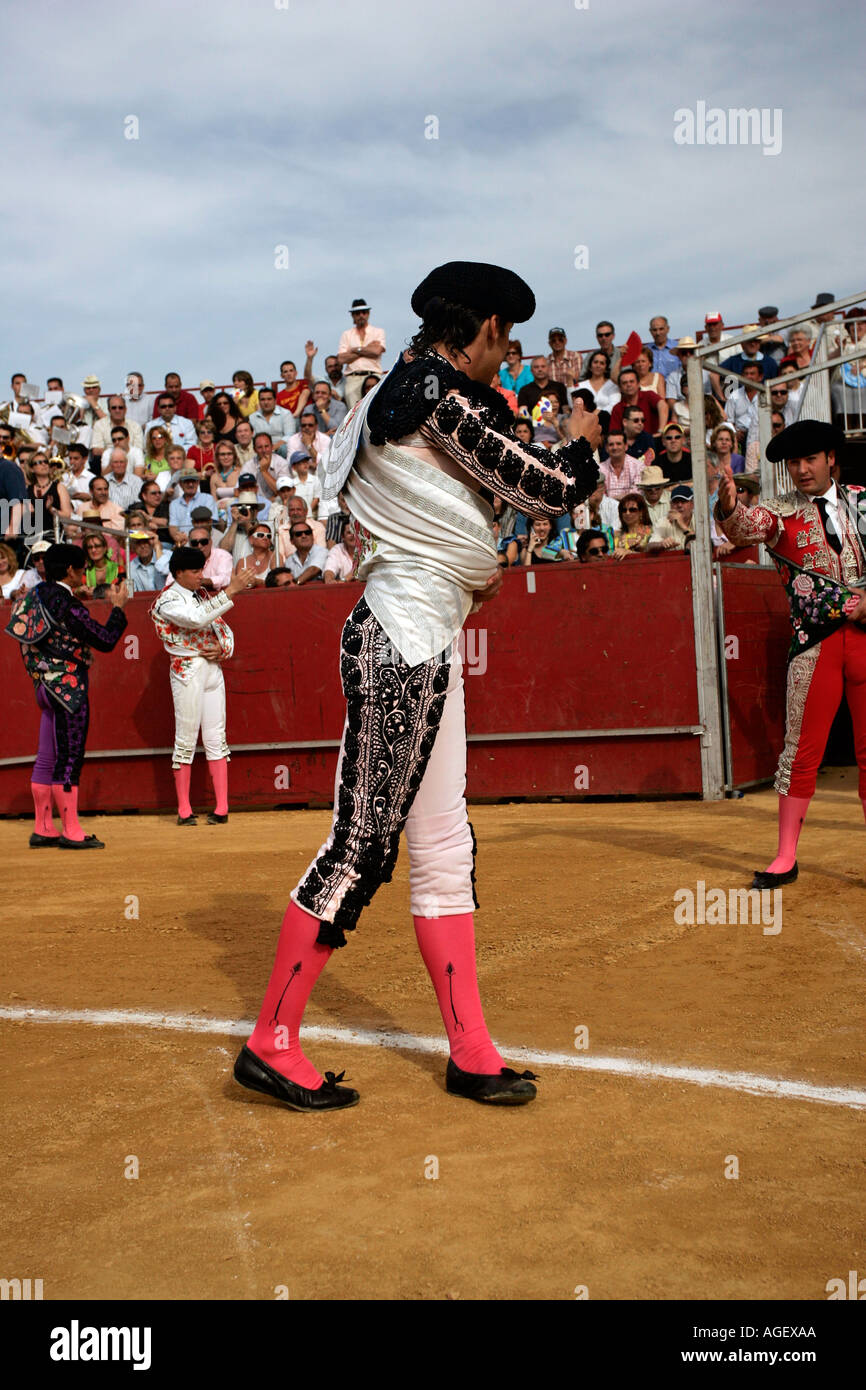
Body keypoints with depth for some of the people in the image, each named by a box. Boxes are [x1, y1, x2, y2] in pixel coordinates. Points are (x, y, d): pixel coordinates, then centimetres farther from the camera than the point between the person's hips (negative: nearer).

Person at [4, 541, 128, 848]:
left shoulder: (38, 595, 7)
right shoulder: (67, 605, -17)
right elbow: (106, 641, -15)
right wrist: (118, 607, -3)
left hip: (48, 686, 9)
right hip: (69, 687, -9)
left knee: (47, 759, 11)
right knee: (69, 759, -3)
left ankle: (43, 829, 17)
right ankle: (71, 832, 3)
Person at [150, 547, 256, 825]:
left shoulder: (202, 594, 14)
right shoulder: (167, 601, -9)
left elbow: (223, 627, 19)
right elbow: (197, 618, -27)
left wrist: (223, 648, -4)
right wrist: (230, 591, -30)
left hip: (213, 668, 7)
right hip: (187, 671, -7)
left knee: (216, 738, 4)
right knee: (186, 740, -3)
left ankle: (222, 807, 5)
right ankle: (184, 810, 5)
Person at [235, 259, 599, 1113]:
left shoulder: (399, 392, 18)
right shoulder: (443, 392, -11)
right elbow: (550, 491, -9)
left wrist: (467, 575, 24)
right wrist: (582, 441, 9)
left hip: (419, 646, 10)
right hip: (404, 645, -10)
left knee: (443, 851, 10)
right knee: (362, 843, -5)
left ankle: (471, 1053, 18)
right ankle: (271, 1044, 7)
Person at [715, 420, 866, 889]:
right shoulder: (781, 512, 5)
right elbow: (746, 527, -16)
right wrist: (729, 507, -39)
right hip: (815, 643, -2)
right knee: (801, 749, -1)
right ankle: (785, 858, 7)